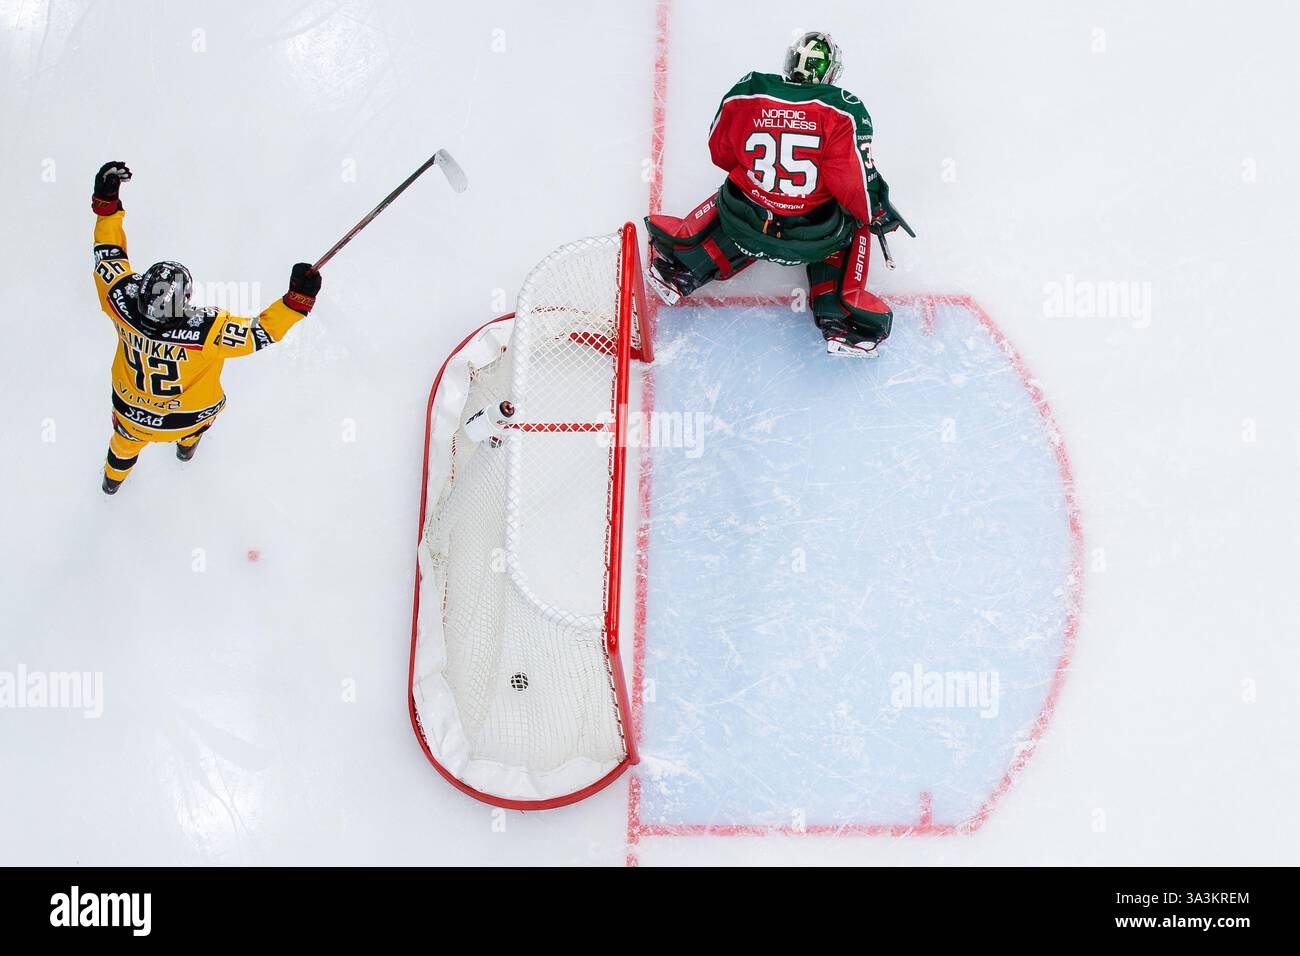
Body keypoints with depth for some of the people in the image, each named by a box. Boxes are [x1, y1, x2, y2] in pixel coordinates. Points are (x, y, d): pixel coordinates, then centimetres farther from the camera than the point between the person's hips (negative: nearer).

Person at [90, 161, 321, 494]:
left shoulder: (123, 304, -32)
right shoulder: (206, 331, -43)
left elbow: (109, 255, -18)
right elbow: (260, 332, -37)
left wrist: (106, 199, -15)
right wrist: (297, 299, -38)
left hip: (130, 411, 2)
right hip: (184, 417, -2)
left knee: (126, 439, 36)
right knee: (214, 401, 35)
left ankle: (114, 478, 68)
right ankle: (187, 444, 65)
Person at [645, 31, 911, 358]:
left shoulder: (745, 93, -6)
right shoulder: (844, 110, -13)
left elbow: (721, 153, 6)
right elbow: (855, 181, -15)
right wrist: (877, 213, 5)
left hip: (745, 223, 3)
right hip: (810, 238, -2)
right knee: (852, 223, 27)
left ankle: (679, 263, 19)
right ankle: (840, 320, 14)